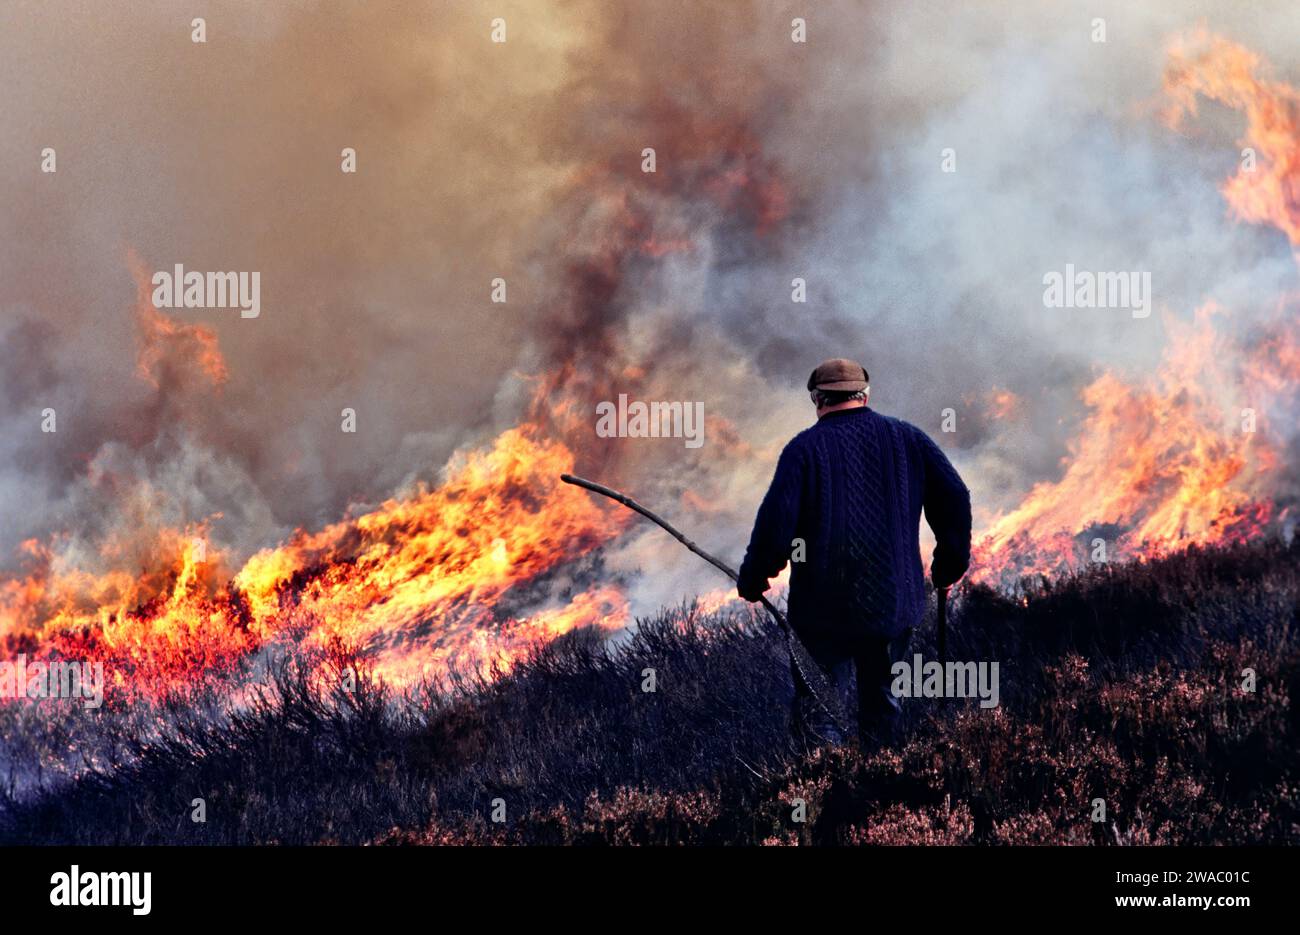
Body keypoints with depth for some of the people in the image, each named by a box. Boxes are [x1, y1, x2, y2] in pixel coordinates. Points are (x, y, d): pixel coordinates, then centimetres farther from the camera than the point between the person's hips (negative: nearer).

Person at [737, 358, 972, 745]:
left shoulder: (804, 448, -5)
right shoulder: (908, 438, 6)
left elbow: (776, 519, -13)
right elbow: (955, 498, 5)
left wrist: (753, 578, -1)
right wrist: (950, 564, 16)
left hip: (825, 606, -4)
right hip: (896, 602, 4)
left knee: (814, 702, 3)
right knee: (880, 698, 19)